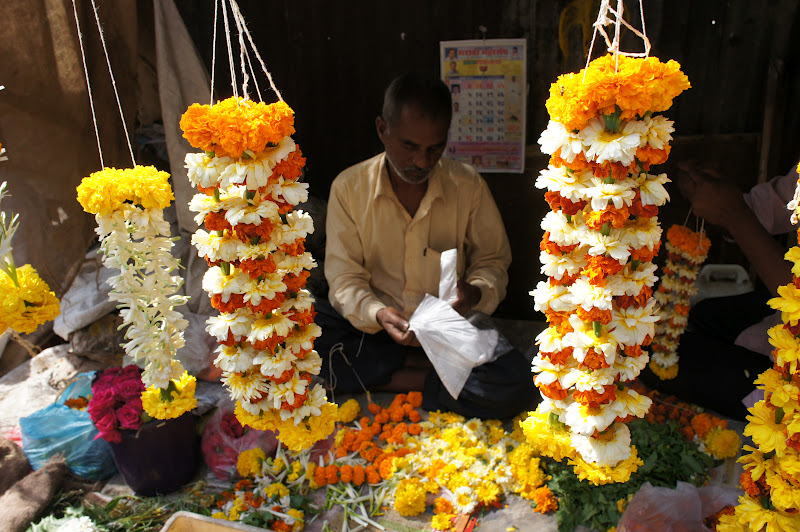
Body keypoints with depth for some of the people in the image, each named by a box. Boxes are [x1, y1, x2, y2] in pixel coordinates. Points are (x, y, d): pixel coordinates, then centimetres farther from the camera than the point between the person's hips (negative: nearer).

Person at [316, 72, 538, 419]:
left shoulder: (468, 186, -5)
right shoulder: (348, 188, -5)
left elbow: (492, 261, 5)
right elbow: (344, 278, -6)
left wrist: (475, 293, -19)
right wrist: (378, 313, -27)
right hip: (373, 331, 1)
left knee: (516, 384, -28)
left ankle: (394, 381, -13)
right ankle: (423, 370, -15)